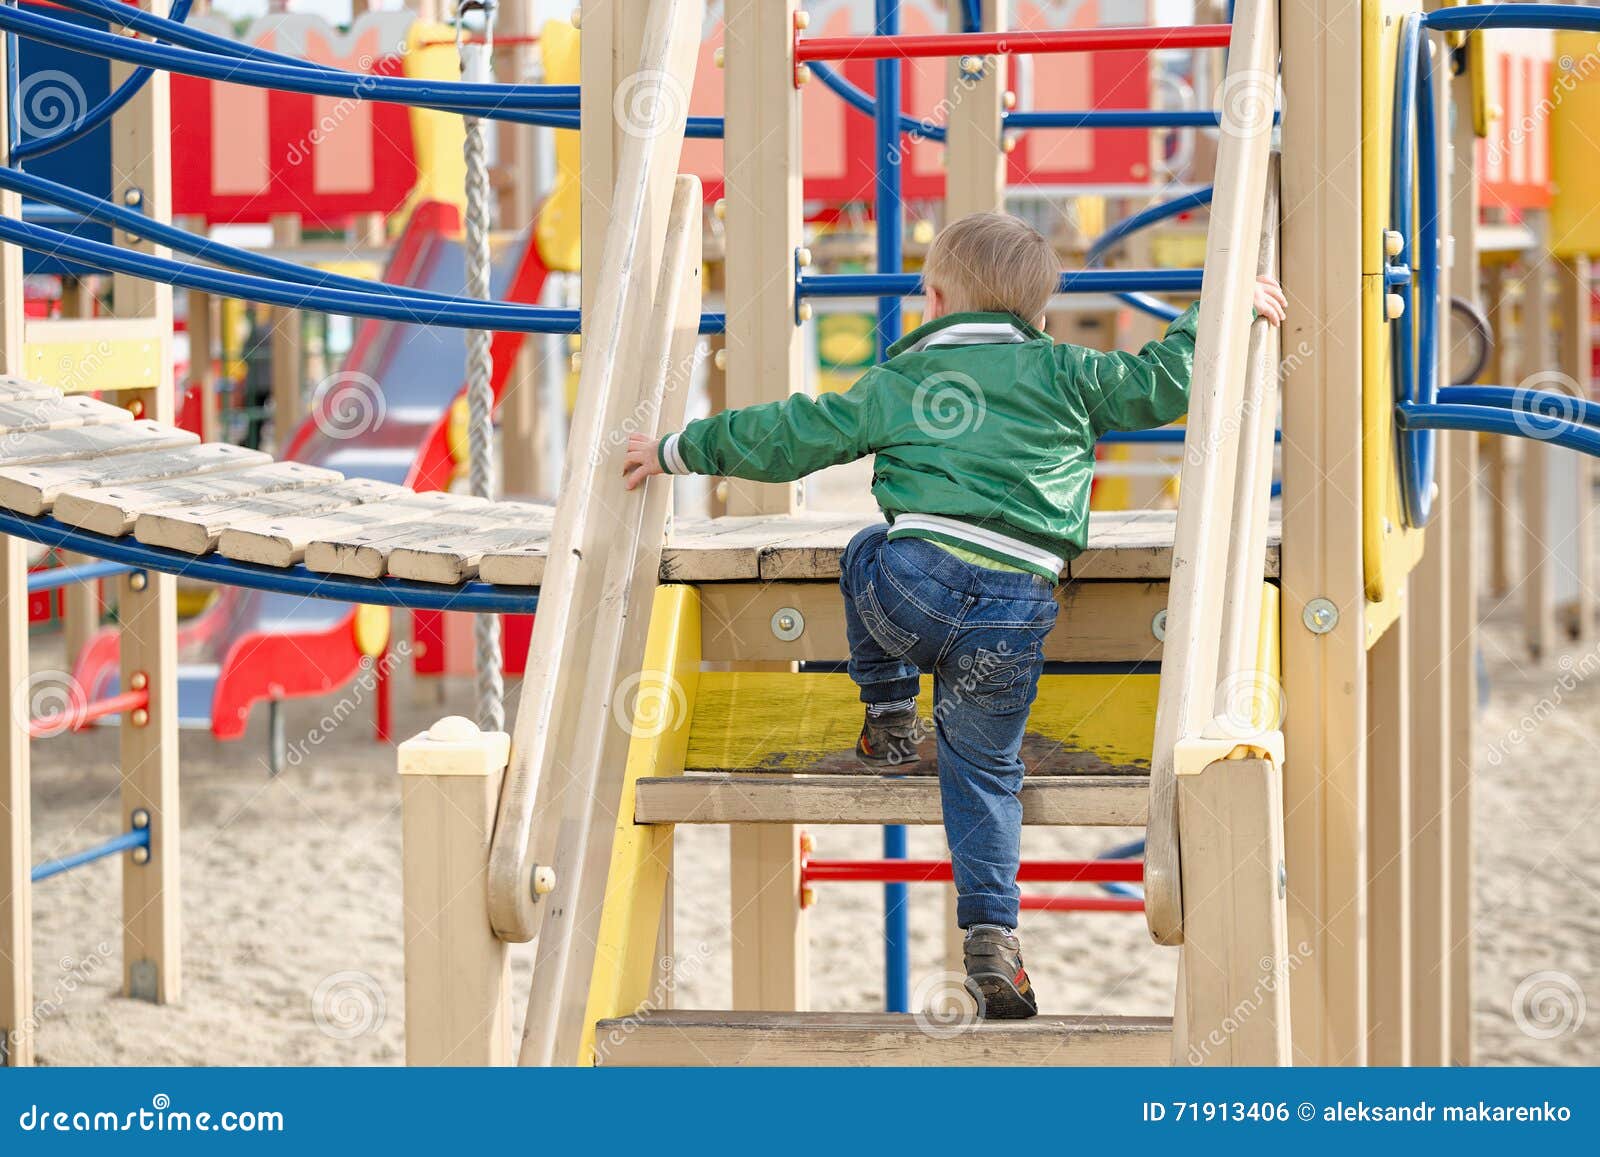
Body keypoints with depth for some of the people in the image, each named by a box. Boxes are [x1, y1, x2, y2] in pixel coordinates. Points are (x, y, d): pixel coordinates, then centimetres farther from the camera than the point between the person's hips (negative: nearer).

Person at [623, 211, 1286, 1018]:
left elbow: (785, 437, 21)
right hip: (1013, 618, 0)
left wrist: (679, 450, 34)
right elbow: (1162, 384, 19)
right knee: (985, 770, 14)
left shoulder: (893, 383, 17)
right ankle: (991, 936, -1)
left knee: (866, 554, 35)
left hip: (913, 582, 0)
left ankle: (888, 719, 32)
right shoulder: (1059, 374, 14)